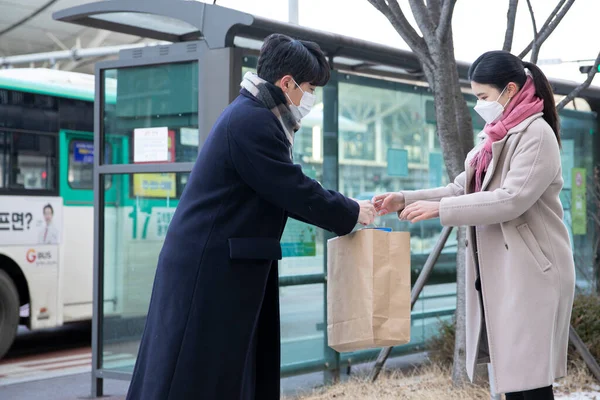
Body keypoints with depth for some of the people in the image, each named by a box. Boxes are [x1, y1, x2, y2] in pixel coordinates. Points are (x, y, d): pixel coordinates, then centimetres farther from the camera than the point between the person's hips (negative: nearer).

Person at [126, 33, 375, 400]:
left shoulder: (252, 116, 15)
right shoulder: (253, 121, -18)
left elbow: (281, 192, 20)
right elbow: (294, 191, -18)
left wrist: (342, 210, 15)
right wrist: (352, 213, -3)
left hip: (223, 268, 11)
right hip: (210, 271, -11)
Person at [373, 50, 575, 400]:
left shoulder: (537, 133, -13)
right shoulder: (498, 137, 16)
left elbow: (512, 199, -23)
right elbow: (462, 189, 15)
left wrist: (440, 209, -22)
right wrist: (405, 200, 3)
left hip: (530, 272, -9)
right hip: (498, 272, 9)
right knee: (510, 368, 12)